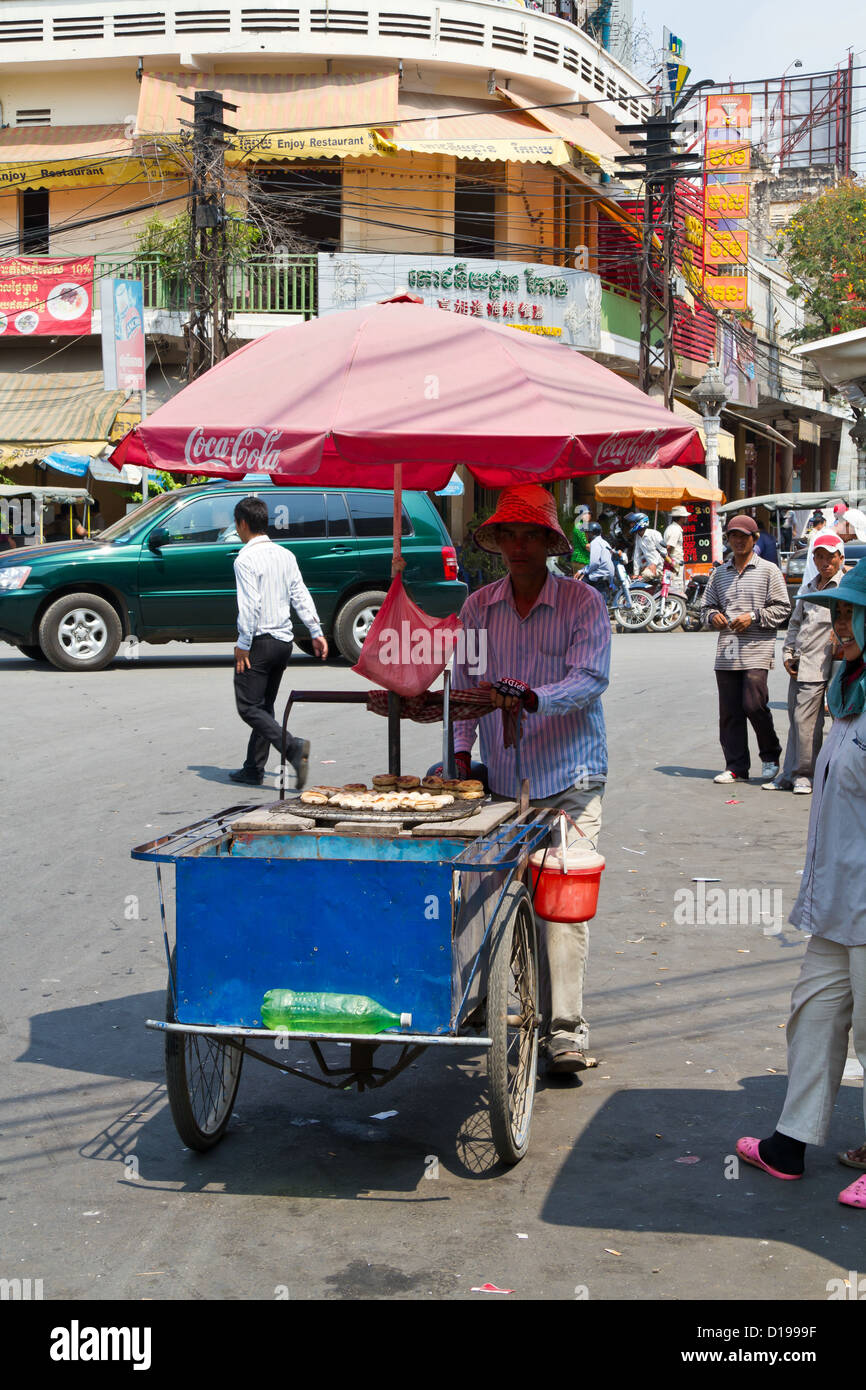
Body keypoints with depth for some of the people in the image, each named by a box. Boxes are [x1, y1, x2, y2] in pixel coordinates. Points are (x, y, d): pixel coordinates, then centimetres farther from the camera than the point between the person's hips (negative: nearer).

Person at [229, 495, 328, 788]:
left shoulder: (246, 559, -12)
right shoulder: (285, 555, 10)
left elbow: (249, 604, -19)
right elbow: (300, 595, 9)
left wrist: (243, 644, -15)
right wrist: (316, 632, 10)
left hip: (259, 641, -8)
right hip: (283, 640, 8)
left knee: (249, 706, -5)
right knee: (265, 705, 15)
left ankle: (293, 747, -24)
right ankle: (253, 769, 18)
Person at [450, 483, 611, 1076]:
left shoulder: (583, 602, -3)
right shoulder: (478, 607, 8)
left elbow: (590, 680, -13)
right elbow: (465, 685, 15)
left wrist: (531, 698, -29)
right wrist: (461, 751, 4)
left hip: (569, 780, -4)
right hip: (501, 779, 4)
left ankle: (565, 1029, -8)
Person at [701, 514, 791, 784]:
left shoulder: (768, 570, 4)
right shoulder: (719, 573, 16)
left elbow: (782, 607, 1)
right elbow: (707, 605, 23)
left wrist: (753, 617, -11)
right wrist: (713, 616, 0)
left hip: (756, 650, -4)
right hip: (726, 653, 4)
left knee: (754, 705, -11)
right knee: (729, 712, 3)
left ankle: (771, 755, 12)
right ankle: (736, 767, 10)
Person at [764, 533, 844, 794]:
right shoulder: (810, 590, 19)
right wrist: (788, 655, 12)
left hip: (818, 666, -7)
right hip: (798, 666, 7)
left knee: (805, 720, -9)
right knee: (796, 721, 10)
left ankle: (803, 774, 1)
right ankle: (789, 774, 15)